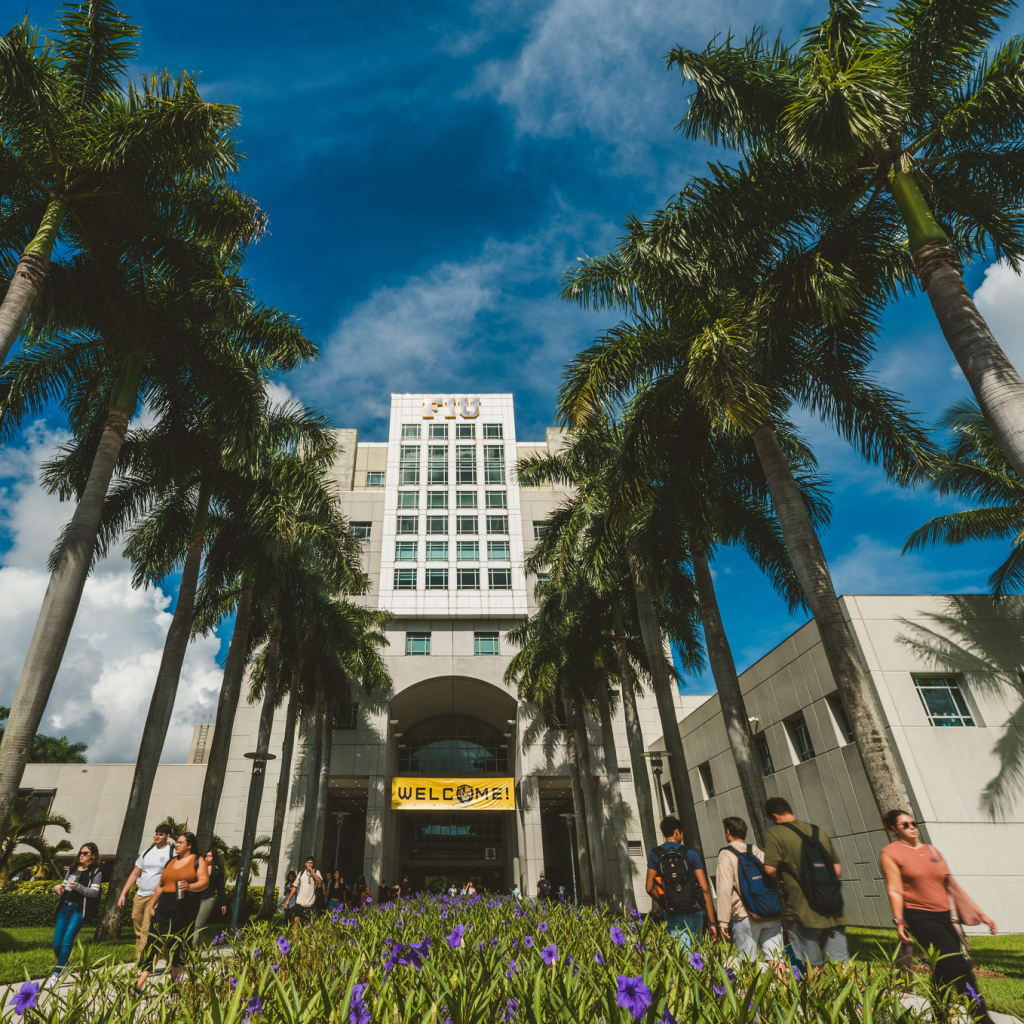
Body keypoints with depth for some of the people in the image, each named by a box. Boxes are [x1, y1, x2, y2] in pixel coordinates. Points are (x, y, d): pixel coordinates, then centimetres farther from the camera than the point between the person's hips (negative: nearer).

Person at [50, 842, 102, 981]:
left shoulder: (96, 872, -2)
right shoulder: (72, 869, 16)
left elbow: (94, 892, -10)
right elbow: (64, 886, 21)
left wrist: (77, 886, -24)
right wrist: (56, 887, -2)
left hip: (79, 909, -5)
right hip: (64, 906, 6)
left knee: (66, 942, -13)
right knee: (56, 944, 4)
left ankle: (56, 975, -4)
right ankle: (64, 966, 29)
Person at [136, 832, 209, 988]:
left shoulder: (198, 861, 0)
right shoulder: (171, 861, 18)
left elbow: (204, 881, -10)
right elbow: (161, 885, 22)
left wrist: (189, 886, -26)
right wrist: (153, 905, 17)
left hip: (185, 908, -5)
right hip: (165, 905, 5)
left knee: (179, 944, 3)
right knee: (154, 939, -5)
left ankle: (176, 980, 18)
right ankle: (140, 982, -3)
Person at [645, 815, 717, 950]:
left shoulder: (654, 855, -2)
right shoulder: (691, 854, -5)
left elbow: (649, 888, -2)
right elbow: (705, 889, -8)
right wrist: (712, 922, -3)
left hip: (672, 916, 0)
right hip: (694, 913, 0)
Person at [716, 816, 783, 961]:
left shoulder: (726, 855, -2)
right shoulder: (758, 852, 13)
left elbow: (724, 889, -9)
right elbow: (775, 879, 10)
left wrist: (723, 921, -7)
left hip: (746, 918, -5)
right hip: (773, 916, 5)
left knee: (749, 964, 3)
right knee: (777, 960, 8)